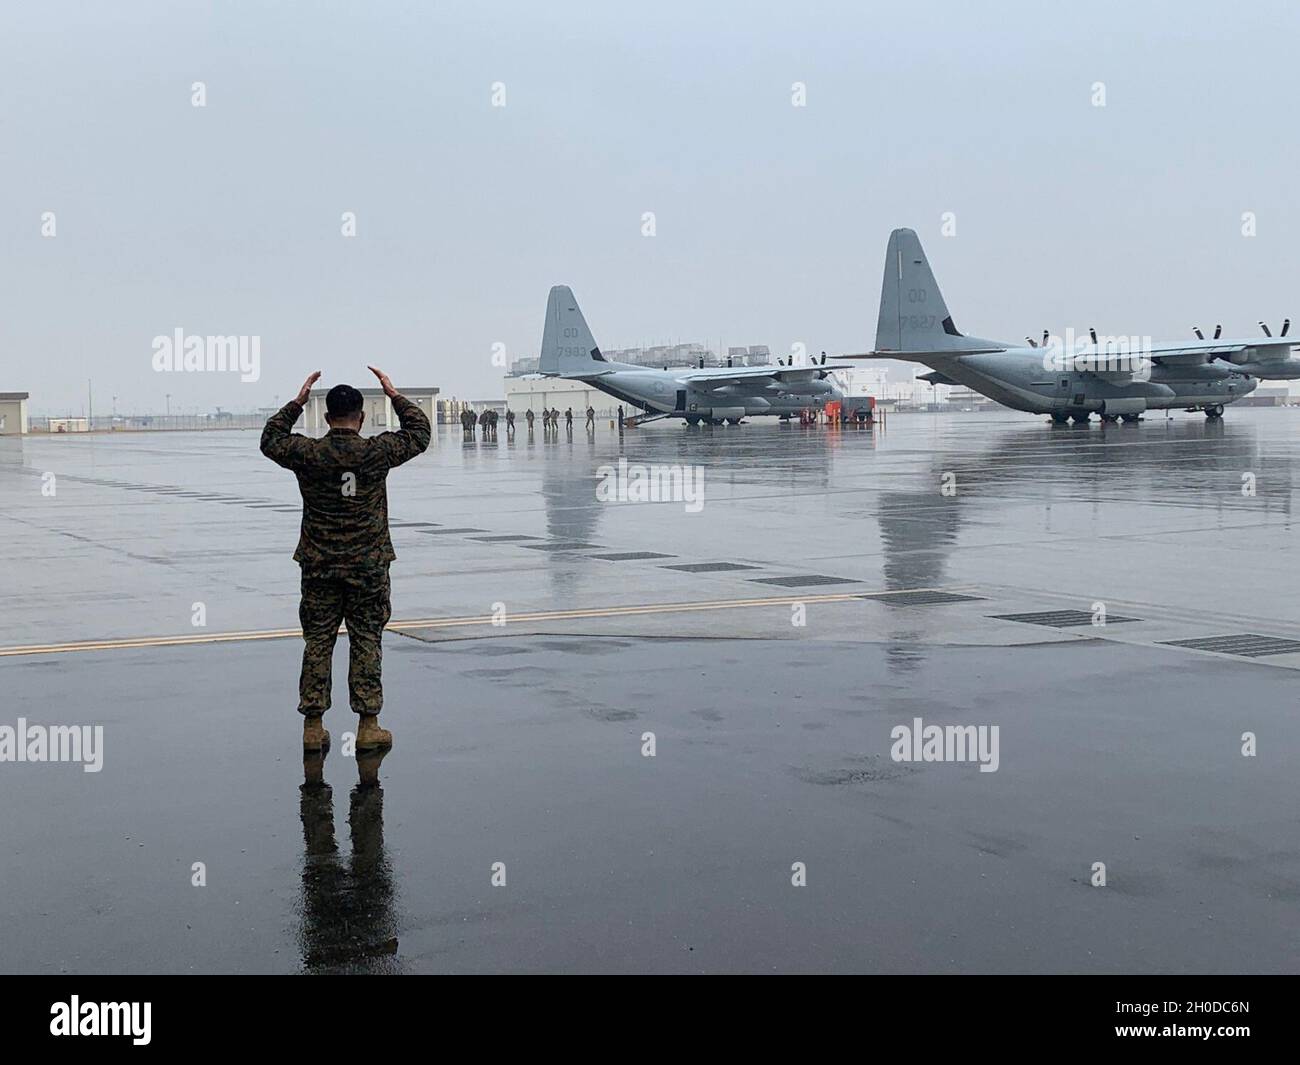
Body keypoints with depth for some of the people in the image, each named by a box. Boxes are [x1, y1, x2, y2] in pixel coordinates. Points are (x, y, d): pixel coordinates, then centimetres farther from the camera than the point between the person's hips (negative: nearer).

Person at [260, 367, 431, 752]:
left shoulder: (307, 453, -5)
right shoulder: (377, 452, -8)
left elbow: (270, 439, 16)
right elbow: (420, 433, 9)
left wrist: (297, 402, 19)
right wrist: (394, 395, 16)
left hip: (318, 566, 2)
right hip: (368, 566, -2)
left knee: (317, 642, 8)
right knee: (367, 642, 5)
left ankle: (313, 727, 10)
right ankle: (368, 725, 6)